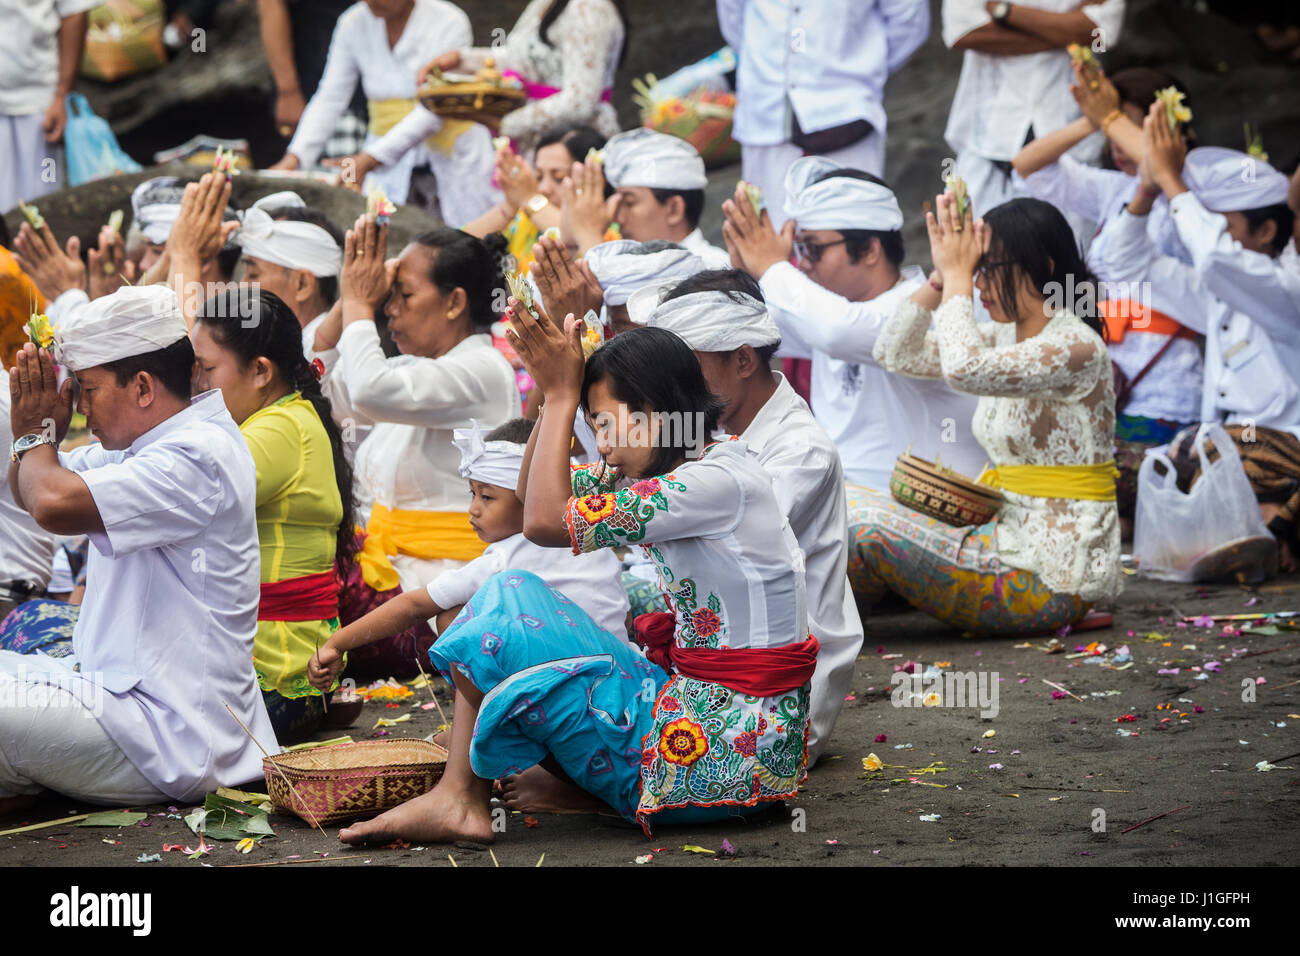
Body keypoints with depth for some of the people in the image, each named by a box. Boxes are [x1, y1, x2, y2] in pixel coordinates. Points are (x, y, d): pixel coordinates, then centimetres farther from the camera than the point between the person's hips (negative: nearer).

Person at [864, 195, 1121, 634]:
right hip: (1010, 539, 9)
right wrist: (943, 274, 0)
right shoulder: (1006, 337, 11)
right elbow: (895, 353, 12)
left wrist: (957, 276, -19)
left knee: (874, 527, -18)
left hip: (1052, 575, -9)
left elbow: (965, 369, -33)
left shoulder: (1076, 347, -17)